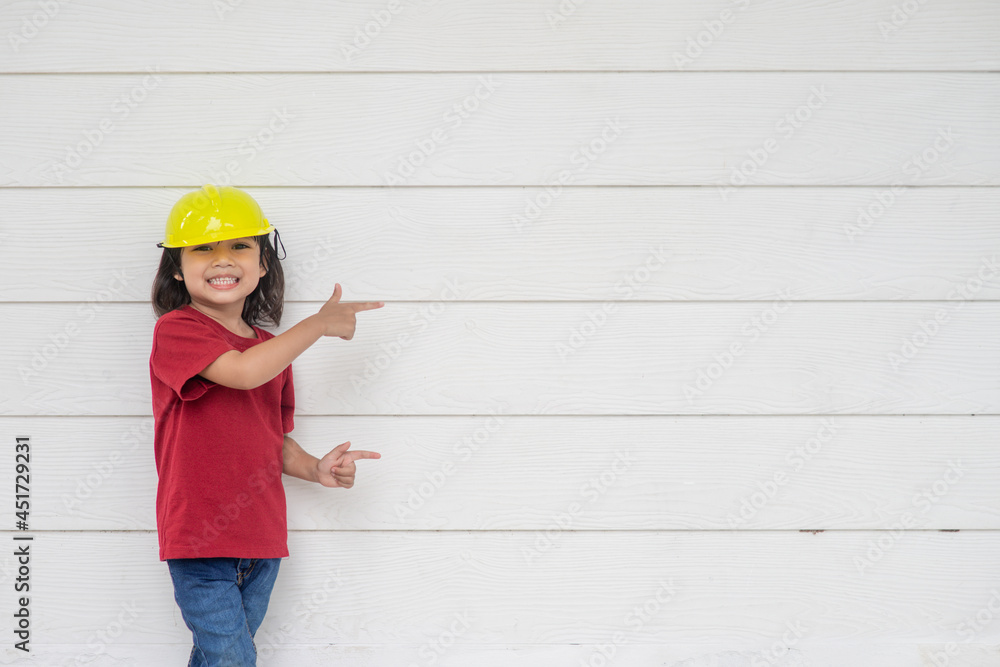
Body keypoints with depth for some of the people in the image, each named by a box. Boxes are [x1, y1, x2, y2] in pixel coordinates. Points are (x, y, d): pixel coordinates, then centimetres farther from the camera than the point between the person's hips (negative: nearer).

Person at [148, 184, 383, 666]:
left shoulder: (271, 349, 12)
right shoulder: (175, 330, -10)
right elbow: (244, 372, -28)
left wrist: (316, 469, -1)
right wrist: (321, 323, -17)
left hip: (262, 540, 6)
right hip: (199, 540, -6)